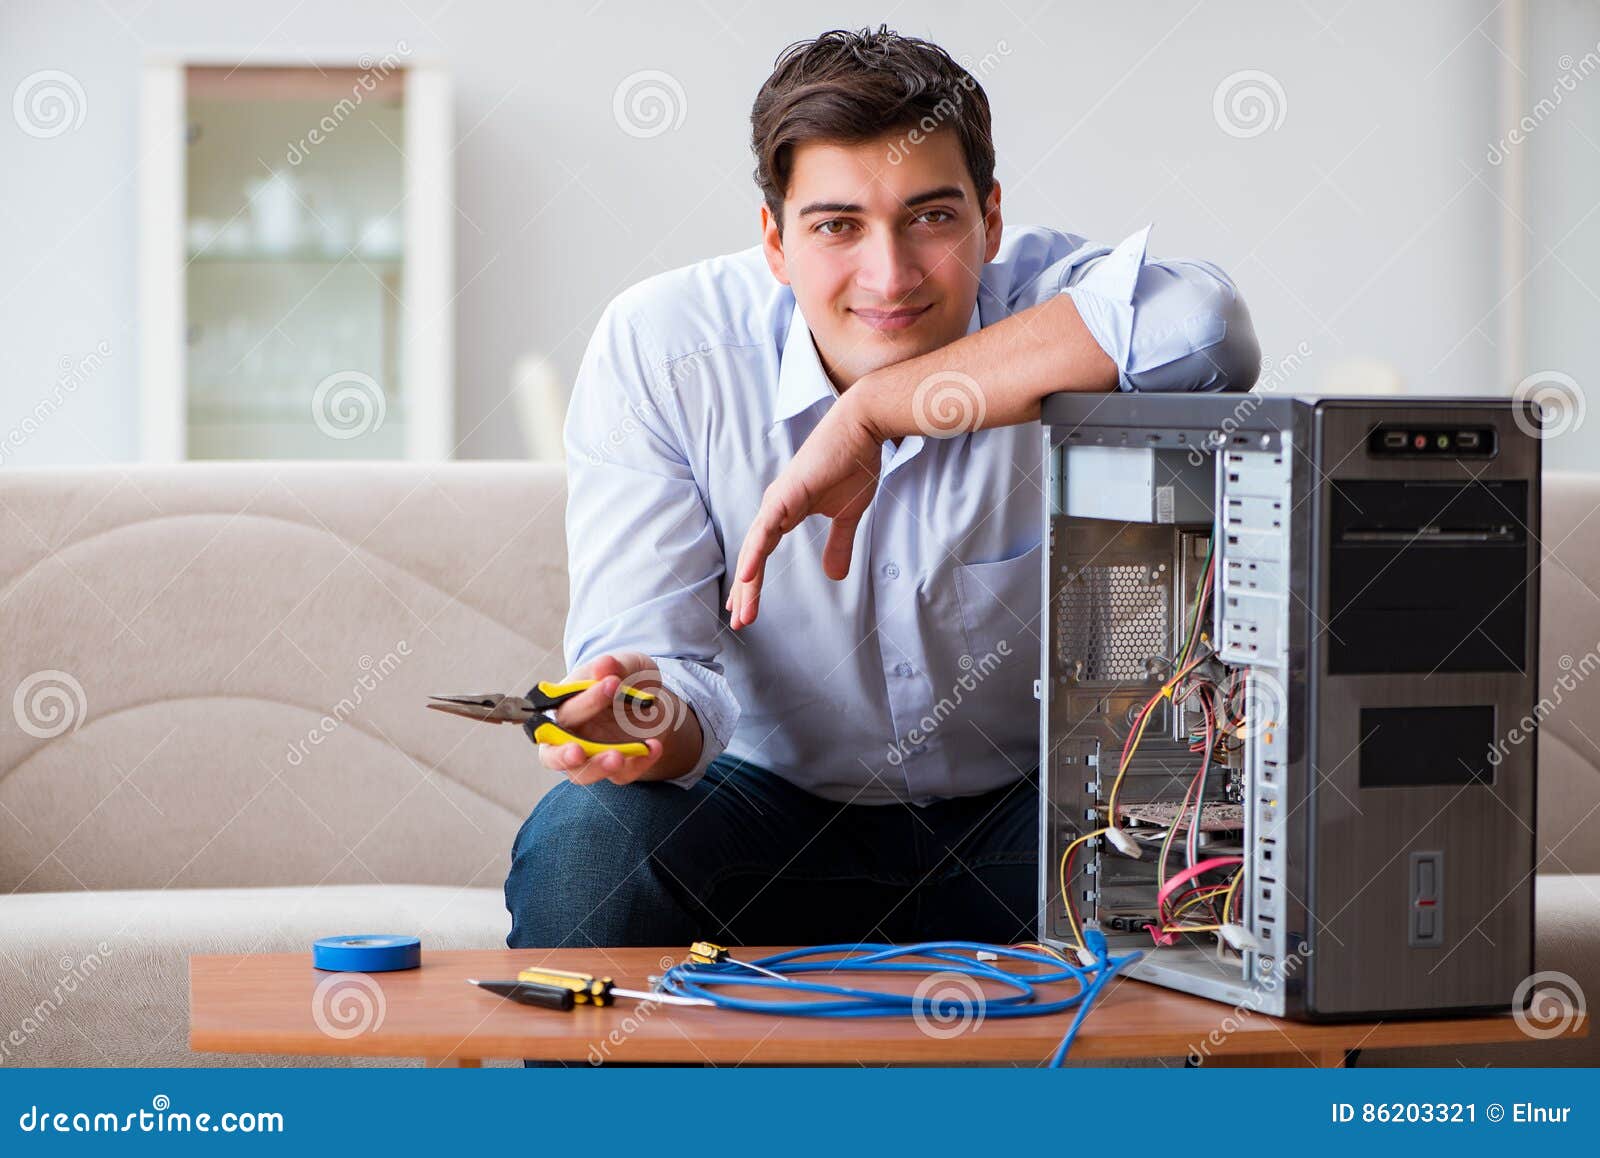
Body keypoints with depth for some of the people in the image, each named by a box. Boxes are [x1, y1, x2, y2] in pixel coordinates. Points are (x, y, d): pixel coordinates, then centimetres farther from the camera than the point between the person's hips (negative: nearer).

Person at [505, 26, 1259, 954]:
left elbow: (1205, 323, -44)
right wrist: (656, 719, -45)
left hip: (1033, 810, 0)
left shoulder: (1048, 304, -19)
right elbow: (653, 646, -18)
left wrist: (872, 411, -37)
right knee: (581, 846, -29)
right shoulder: (658, 348, -15)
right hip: (777, 802, 0)